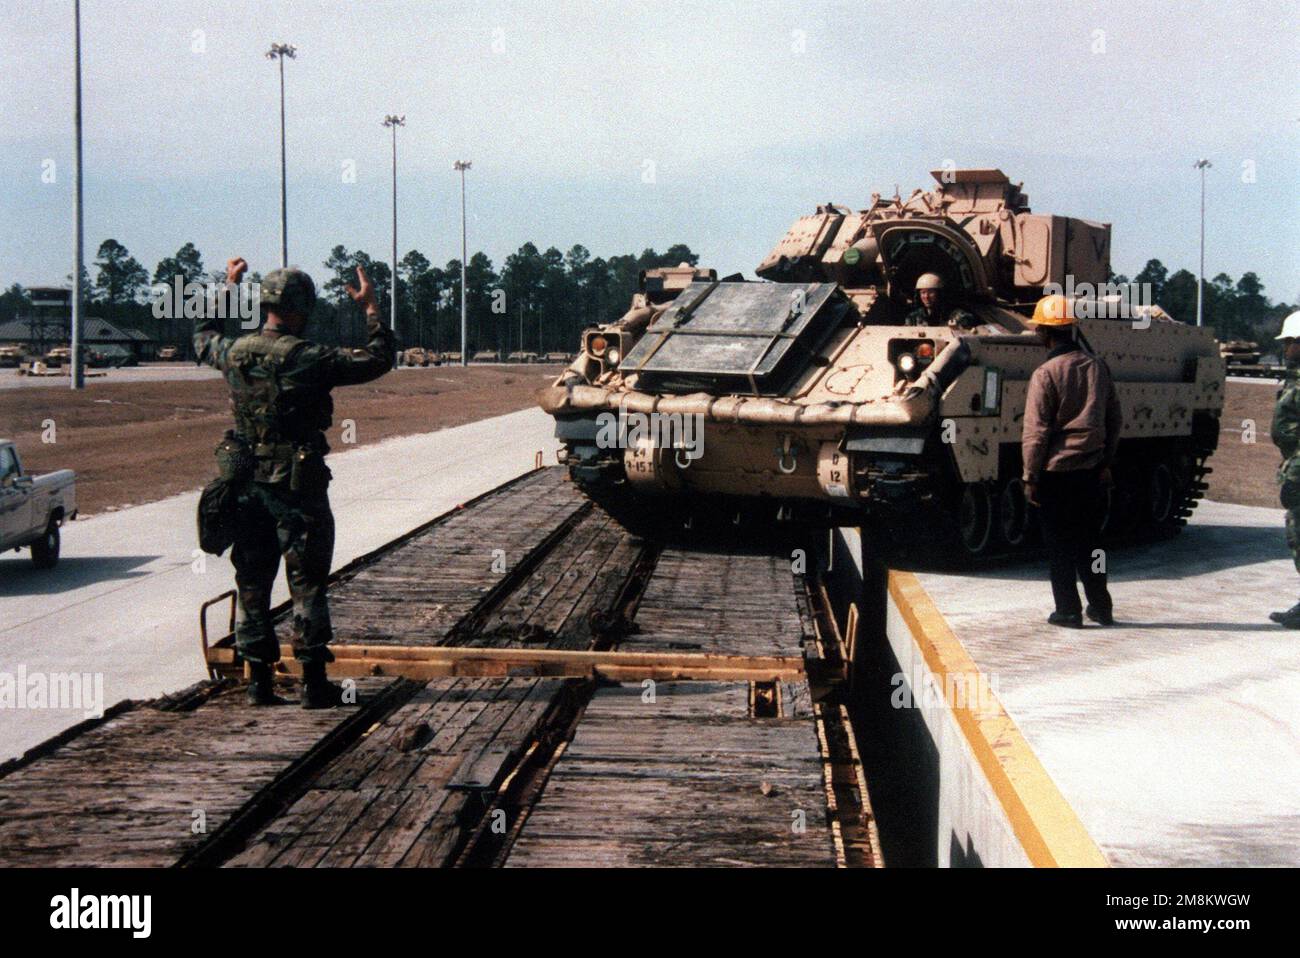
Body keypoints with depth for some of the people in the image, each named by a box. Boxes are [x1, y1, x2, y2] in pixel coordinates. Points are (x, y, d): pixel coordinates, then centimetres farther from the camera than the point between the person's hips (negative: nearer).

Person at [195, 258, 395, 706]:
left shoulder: (235, 353, 0)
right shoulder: (310, 359, -15)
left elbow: (203, 338, 25)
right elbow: (378, 359, -9)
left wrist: (227, 288, 32)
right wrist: (371, 309, 2)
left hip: (247, 485, 5)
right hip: (299, 487, -5)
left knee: (252, 585, 11)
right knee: (307, 585, 3)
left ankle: (259, 681, 15)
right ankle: (314, 683, 6)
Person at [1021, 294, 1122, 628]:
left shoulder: (1045, 374, -13)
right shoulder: (1097, 367, 5)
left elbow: (1035, 433, -14)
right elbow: (1114, 420, 12)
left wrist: (1030, 477, -7)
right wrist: (1107, 462, 19)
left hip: (1056, 472, -5)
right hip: (1091, 471, 6)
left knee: (1059, 544, 4)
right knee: (1089, 538, 16)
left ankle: (1068, 611, 6)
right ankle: (1101, 606, 20)